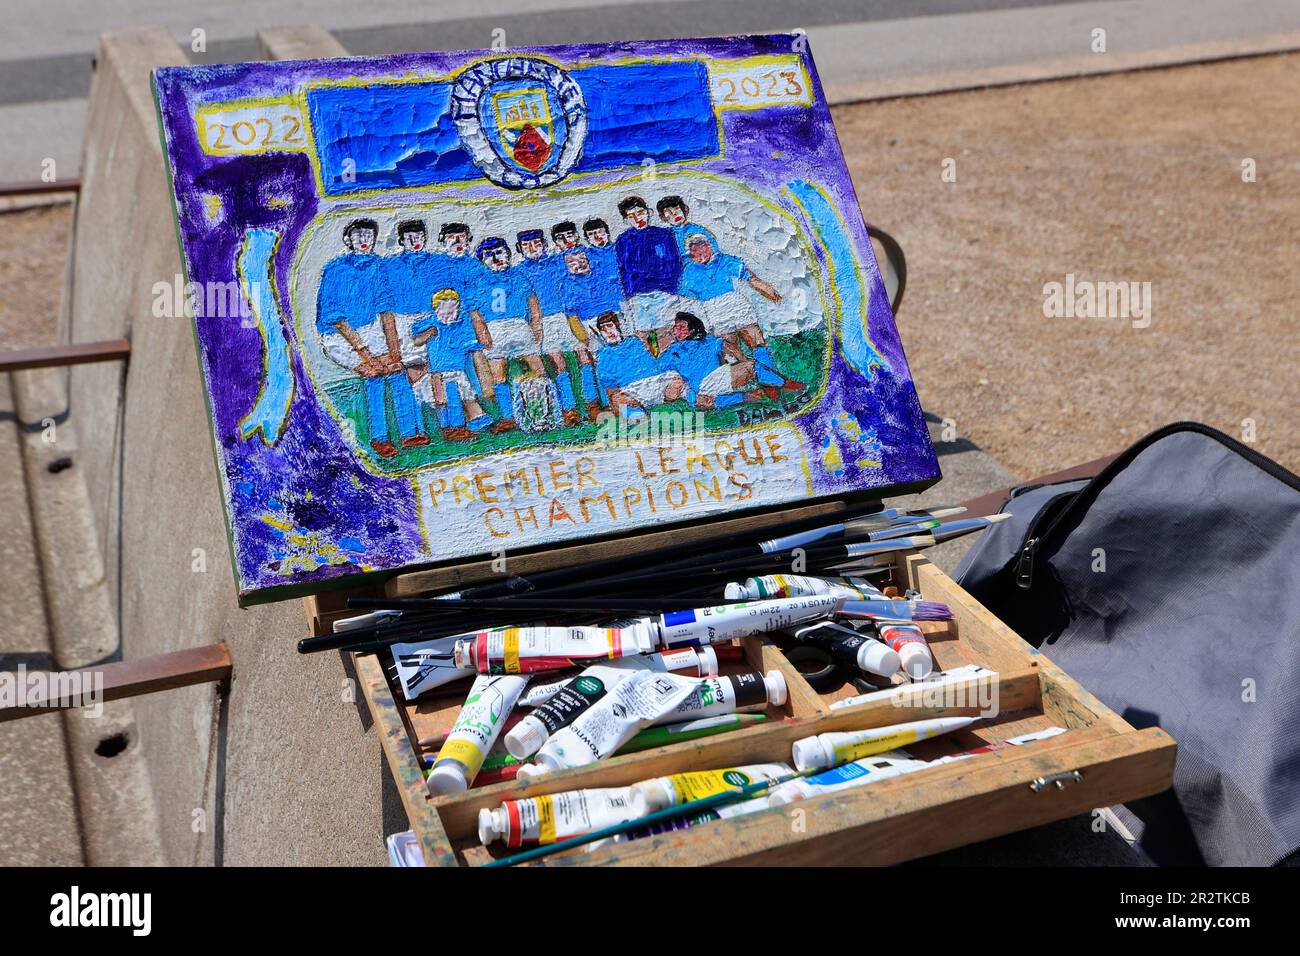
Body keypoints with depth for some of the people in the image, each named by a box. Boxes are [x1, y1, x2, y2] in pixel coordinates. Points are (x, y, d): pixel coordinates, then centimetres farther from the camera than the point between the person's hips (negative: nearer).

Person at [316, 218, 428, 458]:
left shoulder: (378, 267, 6)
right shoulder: (335, 269, -7)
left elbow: (385, 307, -1)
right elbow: (332, 314, -13)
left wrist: (393, 345, -14)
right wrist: (360, 348, -21)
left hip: (370, 329, 4)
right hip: (337, 336, -4)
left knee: (396, 367, -17)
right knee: (372, 370, -23)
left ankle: (410, 432, -18)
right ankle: (378, 436, -17)